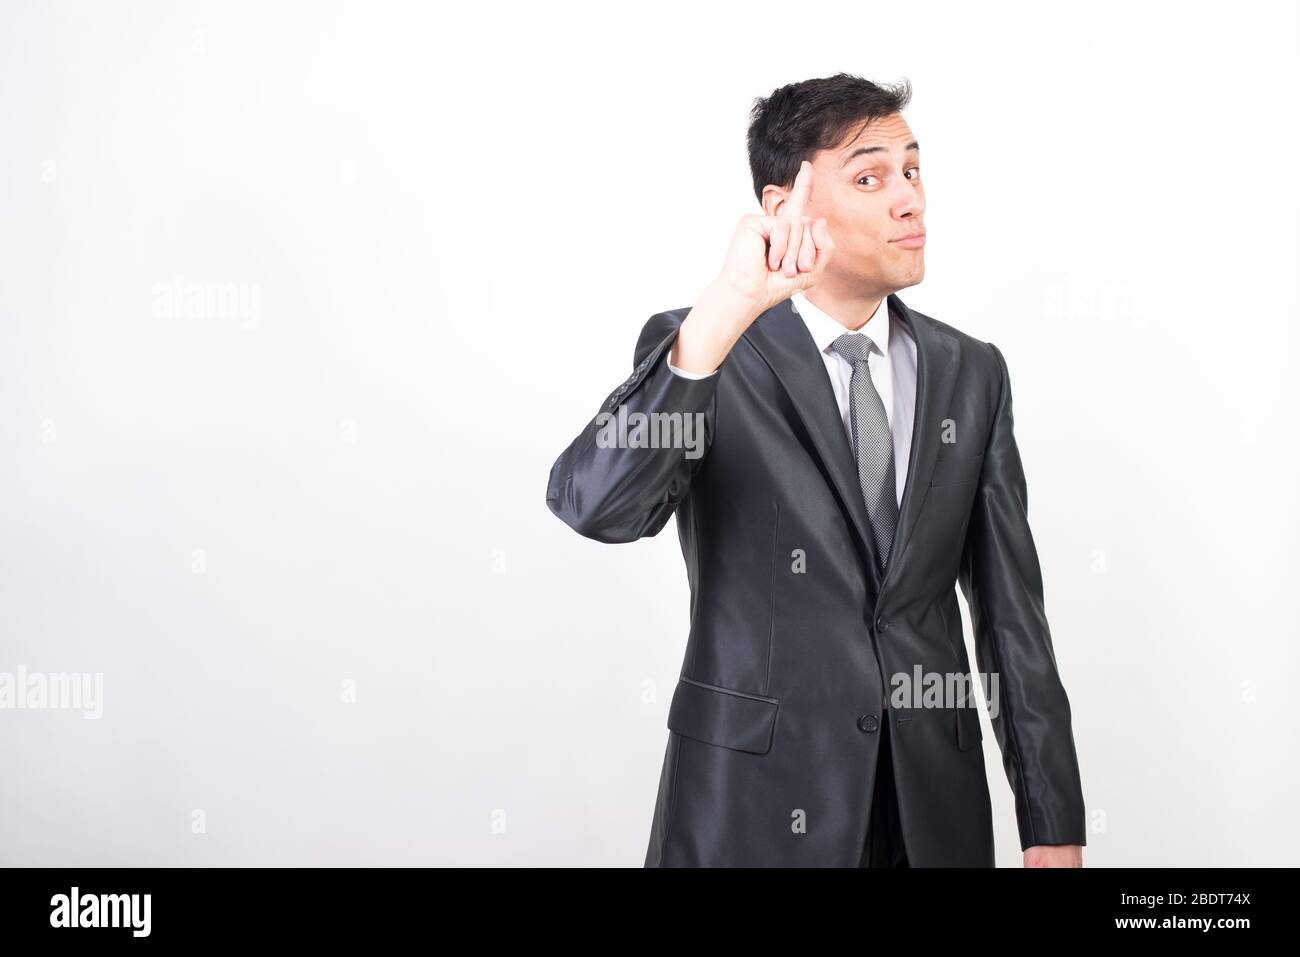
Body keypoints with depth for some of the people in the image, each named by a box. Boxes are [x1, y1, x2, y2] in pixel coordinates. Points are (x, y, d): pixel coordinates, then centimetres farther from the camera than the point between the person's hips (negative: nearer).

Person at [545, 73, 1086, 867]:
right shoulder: (696, 352, -8)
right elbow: (593, 507, -26)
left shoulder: (971, 373, 3)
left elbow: (1011, 609, 4)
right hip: (752, 806, -3)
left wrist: (1055, 827, 4)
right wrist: (723, 312, -37)